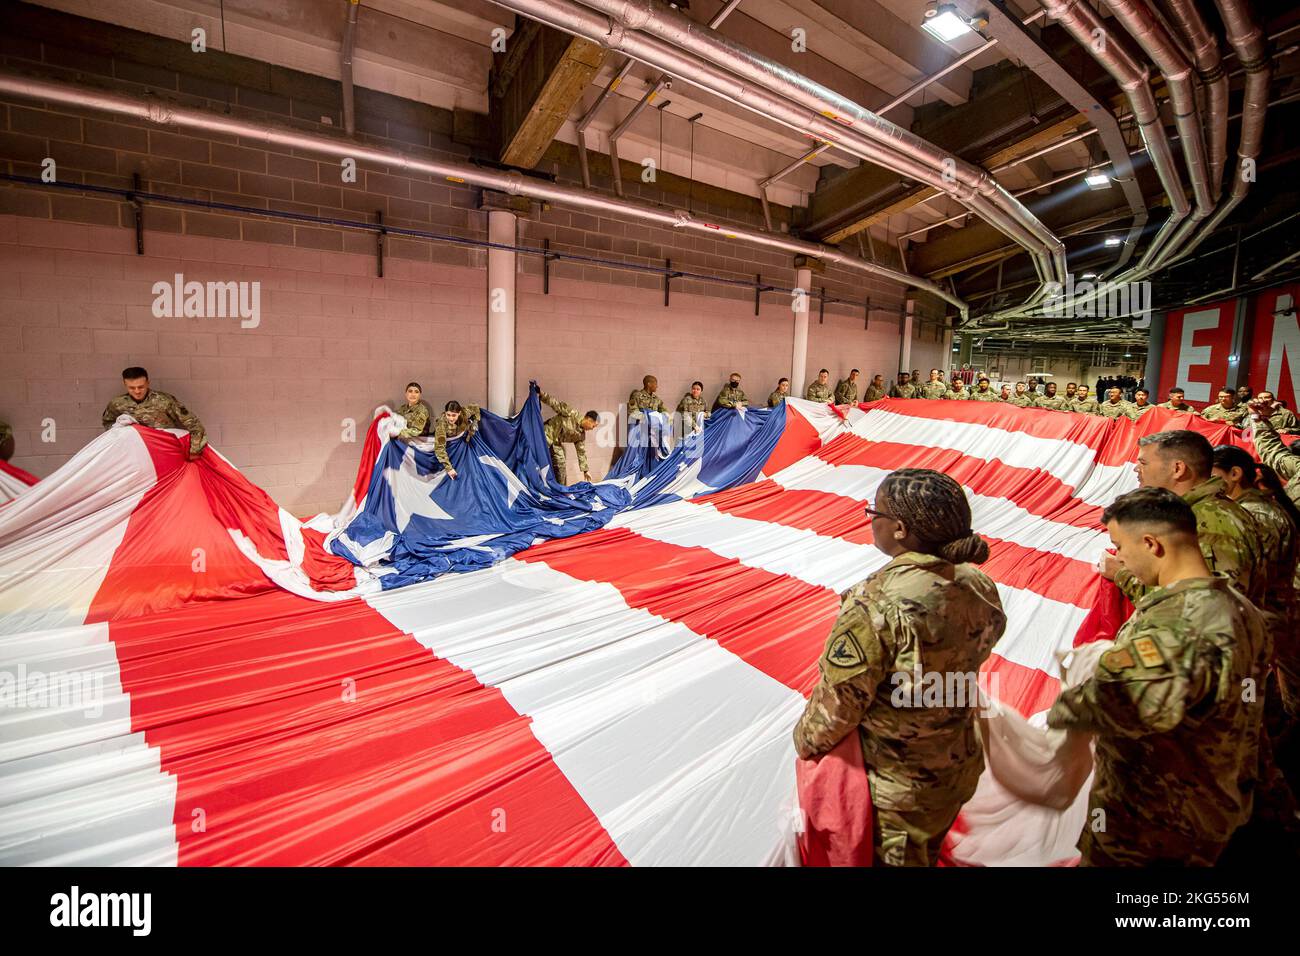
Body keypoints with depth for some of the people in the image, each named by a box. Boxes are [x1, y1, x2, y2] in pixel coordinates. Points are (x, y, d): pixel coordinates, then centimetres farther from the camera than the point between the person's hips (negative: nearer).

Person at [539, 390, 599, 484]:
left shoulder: (581, 435, 5)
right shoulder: (571, 414, -15)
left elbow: (581, 452, 11)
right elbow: (557, 404, -16)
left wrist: (585, 470, 11)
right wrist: (542, 395, -27)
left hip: (556, 444, 8)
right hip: (547, 436, -8)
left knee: (561, 468, 7)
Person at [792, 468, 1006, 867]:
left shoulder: (875, 606, -35)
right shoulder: (979, 586, -13)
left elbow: (837, 705, -25)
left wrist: (805, 741, -5)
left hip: (899, 792, -6)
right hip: (960, 770, 6)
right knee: (928, 854, 31)